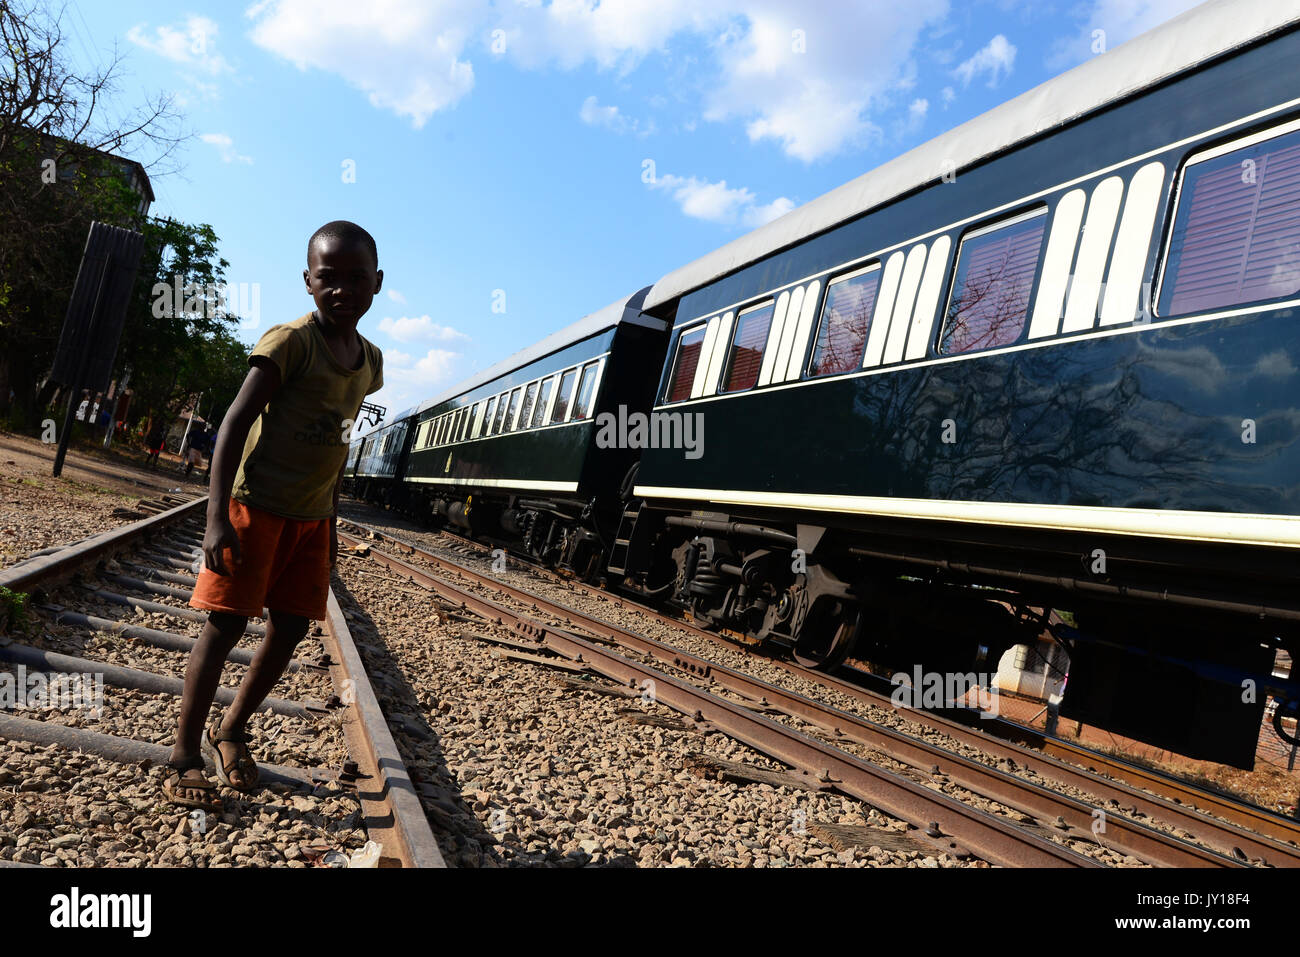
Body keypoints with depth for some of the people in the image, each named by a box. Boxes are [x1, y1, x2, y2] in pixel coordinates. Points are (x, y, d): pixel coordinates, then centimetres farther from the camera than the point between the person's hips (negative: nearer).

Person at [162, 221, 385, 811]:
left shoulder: (370, 361, 8)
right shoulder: (289, 342, -13)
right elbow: (236, 422, -17)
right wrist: (217, 516, -25)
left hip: (312, 516, 6)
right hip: (257, 503, -6)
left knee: (291, 628, 8)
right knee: (226, 624, -5)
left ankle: (232, 731, 26)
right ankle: (185, 756, 7)